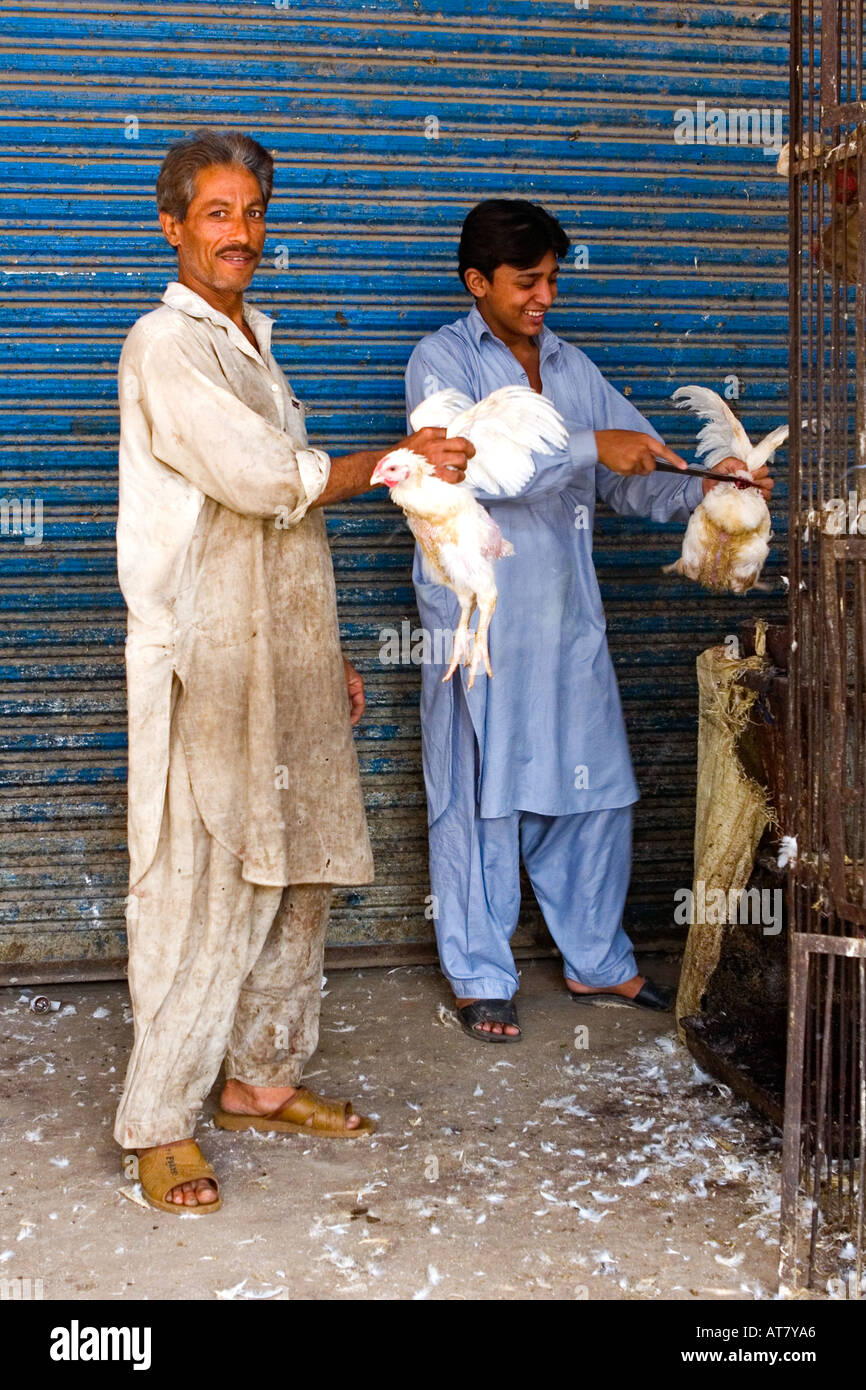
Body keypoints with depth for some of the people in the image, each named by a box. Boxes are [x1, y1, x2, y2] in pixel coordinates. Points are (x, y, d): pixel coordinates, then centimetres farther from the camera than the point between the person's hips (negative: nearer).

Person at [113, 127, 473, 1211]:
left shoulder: (253, 342, 20)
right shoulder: (164, 346, -8)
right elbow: (262, 479, -19)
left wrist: (328, 653, 19)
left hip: (286, 654, 8)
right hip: (206, 661, -8)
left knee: (297, 872, 11)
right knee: (202, 888, -6)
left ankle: (262, 1078, 25)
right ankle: (158, 1122, 6)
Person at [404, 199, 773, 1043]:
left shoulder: (571, 367, 14)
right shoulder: (441, 361, -2)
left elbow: (630, 481, 13)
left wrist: (700, 491, -6)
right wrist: (589, 447, -25)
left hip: (567, 615, 5)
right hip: (479, 617, -5)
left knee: (593, 788, 10)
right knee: (479, 795, 2)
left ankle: (597, 960, 26)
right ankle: (480, 978, 17)